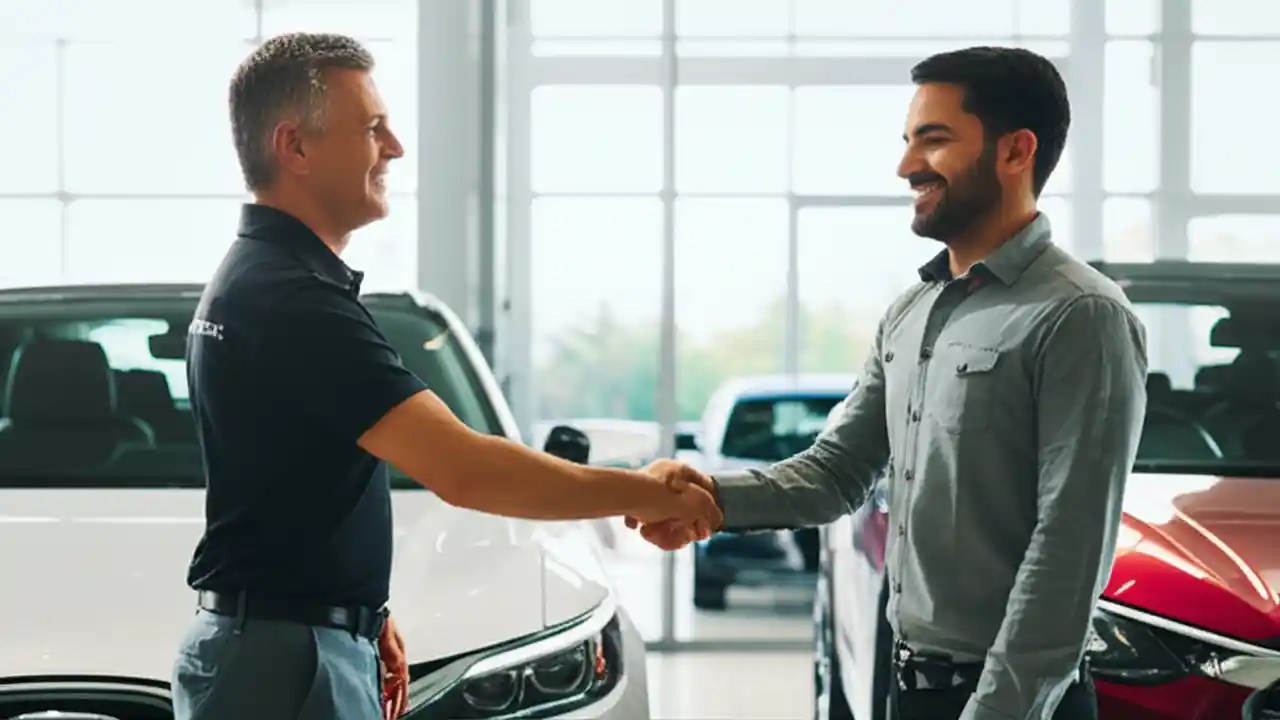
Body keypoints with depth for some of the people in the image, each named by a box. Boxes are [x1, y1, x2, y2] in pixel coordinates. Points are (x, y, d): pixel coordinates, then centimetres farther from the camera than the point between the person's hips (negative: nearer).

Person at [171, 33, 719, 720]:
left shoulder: (254, 279, 12)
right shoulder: (294, 301, -21)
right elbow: (462, 470, -28)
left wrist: (362, 615, 19)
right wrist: (649, 496, -21)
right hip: (285, 661, -10)